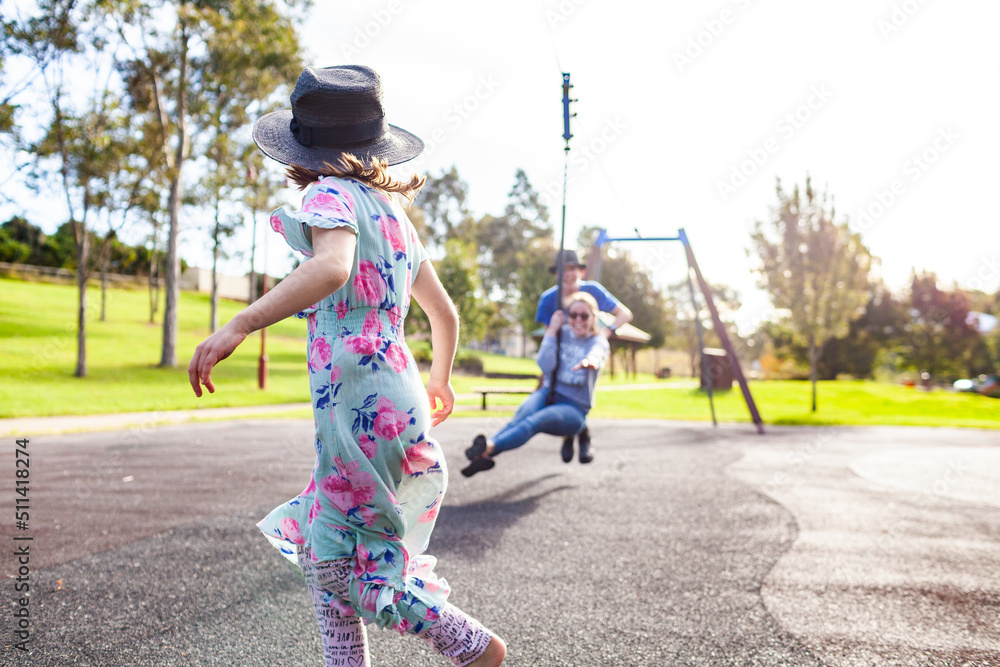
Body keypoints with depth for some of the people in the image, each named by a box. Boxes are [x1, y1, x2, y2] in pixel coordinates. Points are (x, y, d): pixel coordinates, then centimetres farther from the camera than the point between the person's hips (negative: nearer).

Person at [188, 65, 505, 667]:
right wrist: (440, 382, 38)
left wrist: (239, 326, -34)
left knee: (341, 561, 2)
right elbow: (445, 312, 23)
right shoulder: (394, 211, 17)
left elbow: (332, 268, -30)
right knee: (321, 547, 17)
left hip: (361, 401, -9)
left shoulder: (331, 195, -6)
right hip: (399, 396, 9)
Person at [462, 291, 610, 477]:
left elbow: (596, 356, -28)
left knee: (535, 420, -35)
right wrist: (551, 331, -7)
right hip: (548, 394, 3)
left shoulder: (598, 342, 0)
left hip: (574, 409, -3)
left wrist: (590, 361, -52)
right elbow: (546, 366, -5)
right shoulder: (562, 333, 9)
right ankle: (482, 454, -58)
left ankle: (488, 448, -60)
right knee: (523, 414, -34)